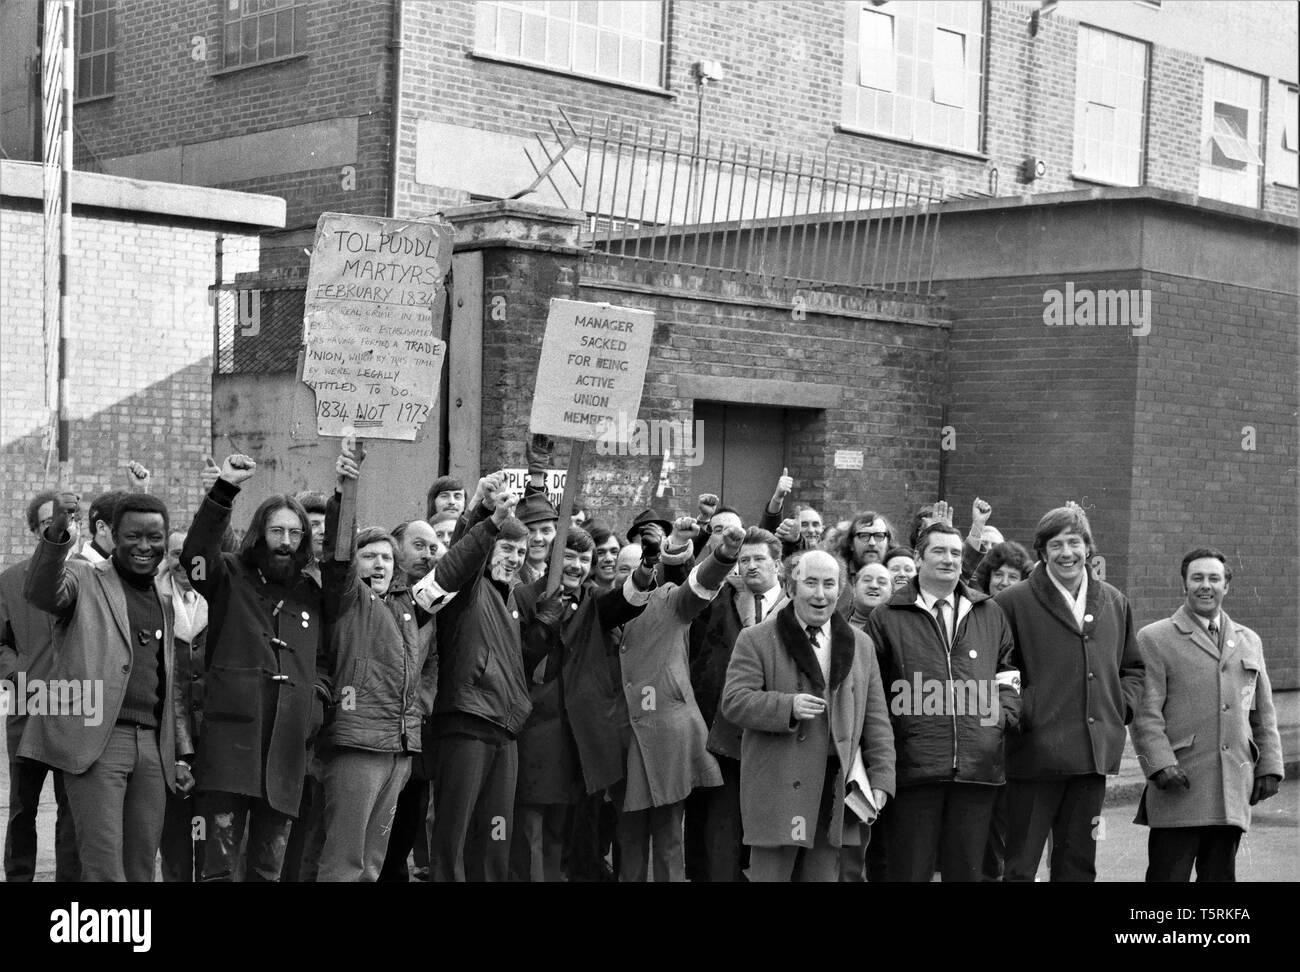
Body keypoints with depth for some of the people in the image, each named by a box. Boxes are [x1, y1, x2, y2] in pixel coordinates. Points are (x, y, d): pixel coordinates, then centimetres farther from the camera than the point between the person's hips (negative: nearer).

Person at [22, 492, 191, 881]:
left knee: (142, 863, 6)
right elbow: (42, 593, -20)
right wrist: (55, 540, -37)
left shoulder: (164, 601, 21)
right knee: (103, 861, -10)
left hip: (152, 745, 6)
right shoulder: (84, 579, 3)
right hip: (96, 738, -6)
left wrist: (182, 752, 21)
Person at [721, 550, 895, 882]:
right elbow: (733, 702, -7)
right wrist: (787, 706, -22)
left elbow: (875, 718, 13)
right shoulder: (756, 640, 2)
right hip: (777, 789, -3)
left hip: (837, 790, 4)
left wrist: (881, 779, 3)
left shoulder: (860, 645, 14)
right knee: (770, 873, -2)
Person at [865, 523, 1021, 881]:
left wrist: (1003, 715, 7)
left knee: (966, 868, 9)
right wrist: (890, 729, -4)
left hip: (978, 765, 3)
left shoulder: (990, 614, 16)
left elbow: (1009, 672, 22)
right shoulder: (887, 617, 5)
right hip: (915, 766, -3)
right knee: (910, 868, 1)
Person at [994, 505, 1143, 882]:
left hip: (1095, 752, 5)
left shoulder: (1114, 603, 12)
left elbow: (1133, 666, 24)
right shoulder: (1013, 603, -5)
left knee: (1079, 863, 13)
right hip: (1035, 752, -5)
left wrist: (1123, 706, 8)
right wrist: (1015, 709, -11)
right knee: (1018, 865, -2)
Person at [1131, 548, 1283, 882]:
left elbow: (1263, 713, 20)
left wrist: (1269, 767, 12)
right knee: (1168, 874, -6)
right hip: (1180, 785, -4)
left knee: (1220, 875, 7)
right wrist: (1160, 764, -16)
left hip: (1234, 790, 4)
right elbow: (1145, 712, -5)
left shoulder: (1249, 641, 18)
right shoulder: (1155, 639, 2)